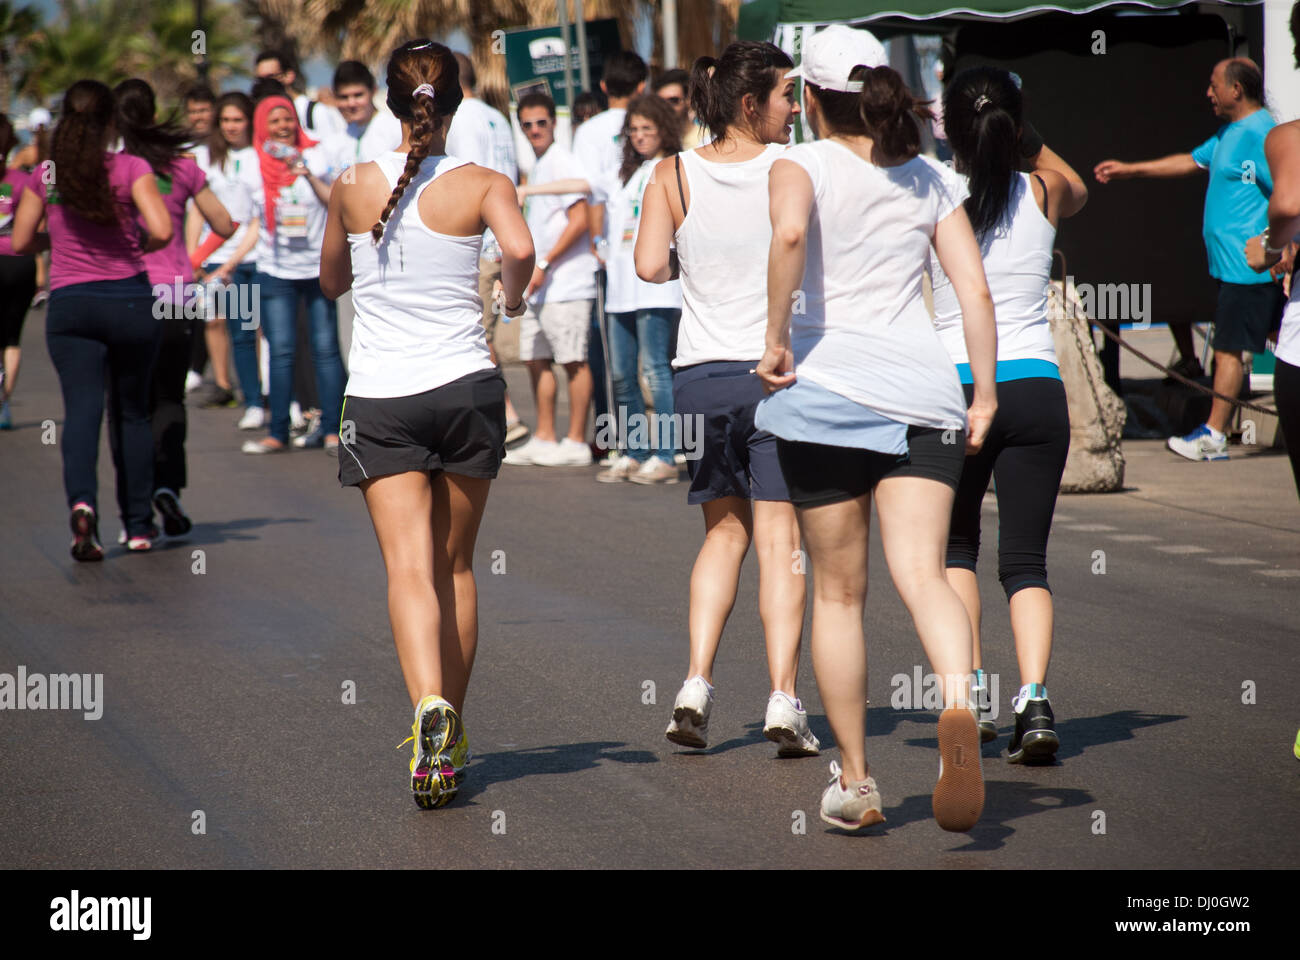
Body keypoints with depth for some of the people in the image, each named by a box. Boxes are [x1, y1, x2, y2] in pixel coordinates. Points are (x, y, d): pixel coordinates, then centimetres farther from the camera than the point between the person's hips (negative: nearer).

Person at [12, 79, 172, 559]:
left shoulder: (45, 177, 2)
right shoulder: (130, 169, -6)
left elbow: (21, 241, 6)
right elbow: (161, 231, -16)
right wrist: (137, 245, 5)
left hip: (69, 305, 1)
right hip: (129, 299, -1)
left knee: (81, 408, -6)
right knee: (133, 412, 14)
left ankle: (82, 501, -34)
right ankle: (139, 525, 19)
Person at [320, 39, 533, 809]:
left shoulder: (355, 188, 2)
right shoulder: (482, 185, -4)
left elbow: (331, 282, 16)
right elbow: (519, 249, -23)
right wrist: (514, 297, -3)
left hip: (381, 397, 0)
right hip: (467, 385, 1)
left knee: (410, 566, -9)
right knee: (456, 564, 15)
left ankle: (430, 708, -32)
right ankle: (451, 733, 22)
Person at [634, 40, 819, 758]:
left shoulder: (674, 175, 0)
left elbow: (649, 266, -8)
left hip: (700, 376, 3)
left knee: (724, 531, 16)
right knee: (778, 539, 1)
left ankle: (697, 685, 4)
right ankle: (783, 700, -7)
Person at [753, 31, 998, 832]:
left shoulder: (804, 164, 2)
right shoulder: (932, 178, 13)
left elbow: (790, 232, -21)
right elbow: (976, 291, 7)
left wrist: (776, 338, -14)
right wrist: (986, 396, 11)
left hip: (827, 381, -2)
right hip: (923, 385, 2)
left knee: (839, 593, 9)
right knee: (923, 576, -8)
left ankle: (855, 781, 13)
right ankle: (959, 710, -38)